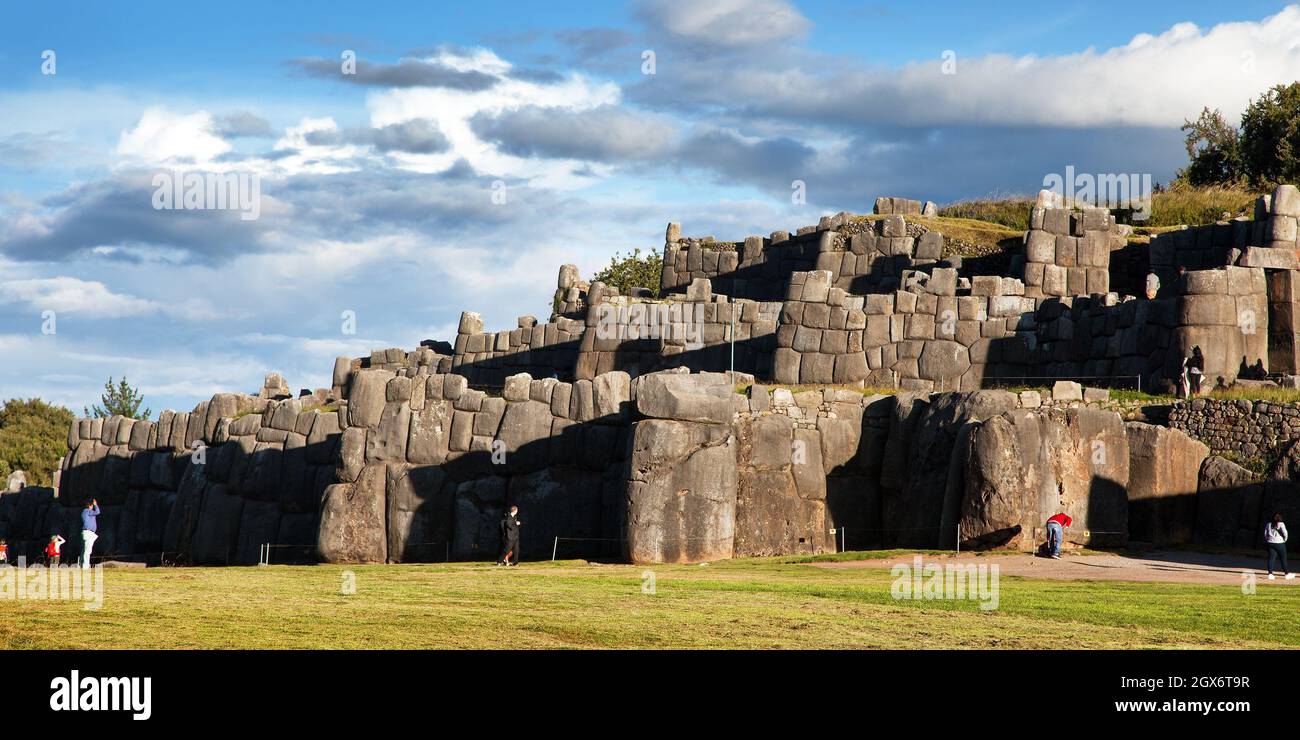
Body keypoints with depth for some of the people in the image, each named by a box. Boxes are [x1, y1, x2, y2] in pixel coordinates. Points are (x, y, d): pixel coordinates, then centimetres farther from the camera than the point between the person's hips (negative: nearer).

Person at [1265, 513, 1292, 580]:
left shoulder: (1268, 524, 7)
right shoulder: (1281, 524, -7)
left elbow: (1265, 534, 7)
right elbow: (1284, 532, -14)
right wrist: (1284, 539, 2)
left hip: (1270, 543, 4)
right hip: (1279, 543, -4)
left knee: (1271, 558, 2)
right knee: (1283, 558, 7)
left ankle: (1270, 574, -7)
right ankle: (1287, 573, 14)